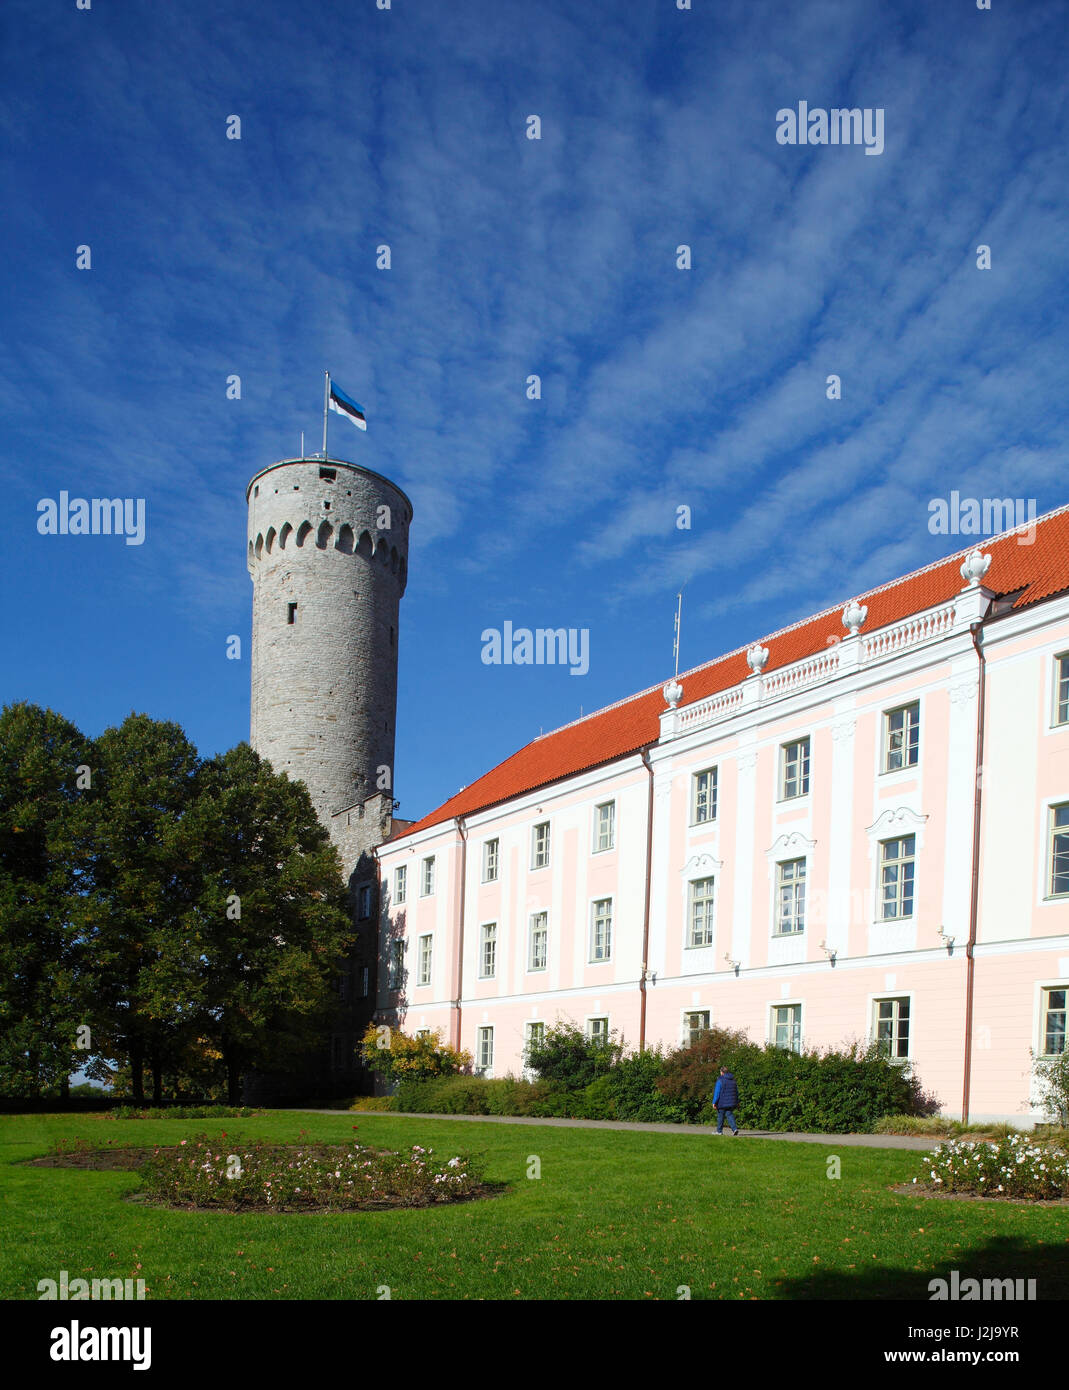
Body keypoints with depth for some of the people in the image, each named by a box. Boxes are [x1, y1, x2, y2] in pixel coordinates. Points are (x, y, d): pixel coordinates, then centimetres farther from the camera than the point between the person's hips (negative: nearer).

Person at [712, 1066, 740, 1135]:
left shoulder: (720, 1080, -11)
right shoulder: (733, 1080, 9)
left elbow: (717, 1092, -14)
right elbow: (736, 1092, 15)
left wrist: (714, 1103, -11)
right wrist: (737, 1102, 21)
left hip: (722, 1103, -5)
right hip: (731, 1103, 5)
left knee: (720, 1116, 8)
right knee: (730, 1115, 7)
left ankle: (719, 1131, 17)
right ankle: (734, 1128, -12)